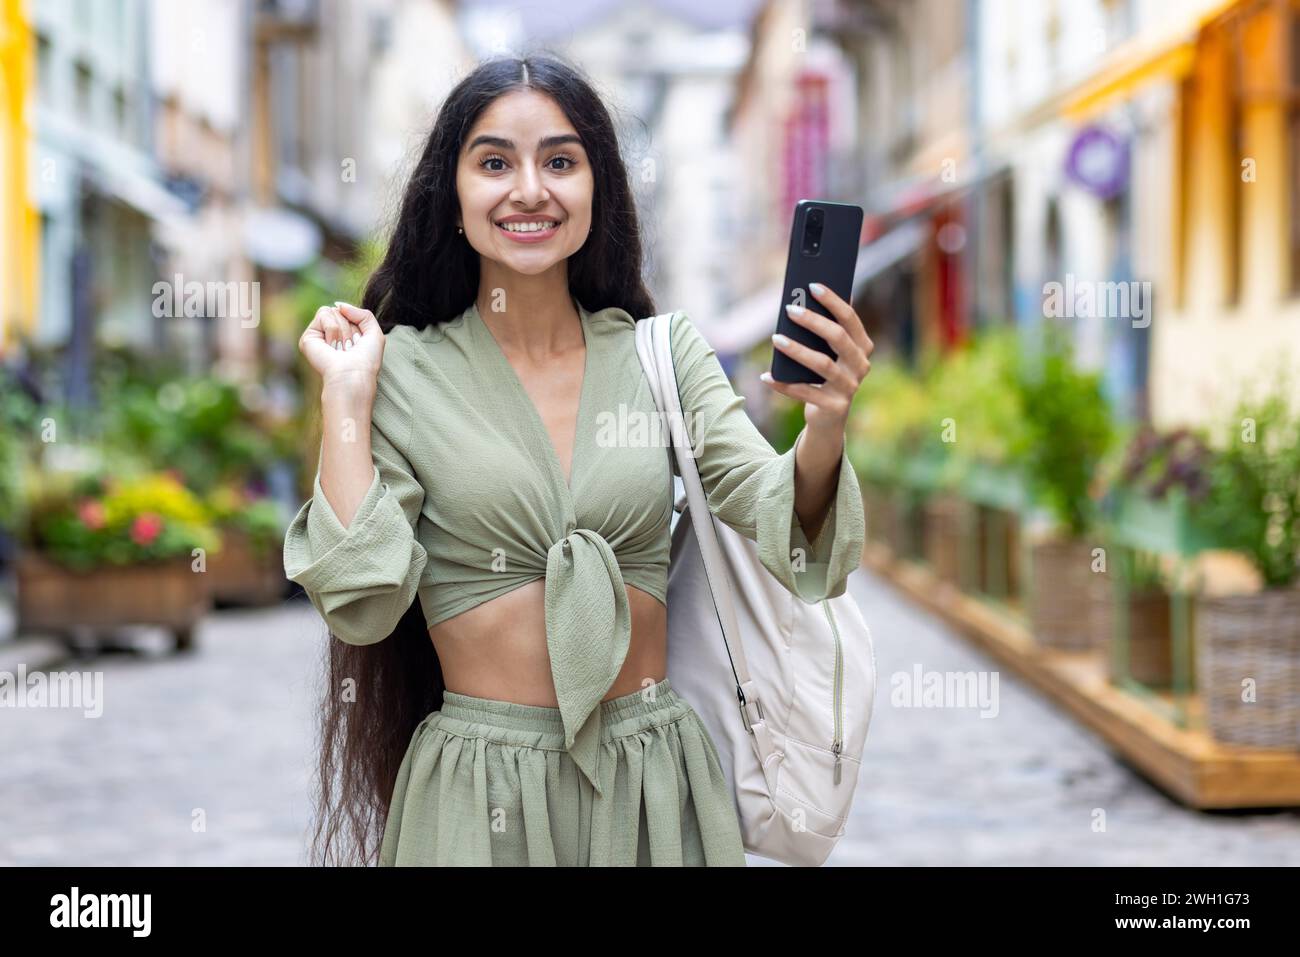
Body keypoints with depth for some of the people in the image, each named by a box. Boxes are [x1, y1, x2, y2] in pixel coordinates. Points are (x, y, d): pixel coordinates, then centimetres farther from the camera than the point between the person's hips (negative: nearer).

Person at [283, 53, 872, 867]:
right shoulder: (406, 370, -4)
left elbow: (779, 525, -7)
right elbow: (361, 605, -10)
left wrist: (826, 427, -26)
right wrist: (345, 401, -13)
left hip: (657, 774, 2)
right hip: (481, 792, -2)